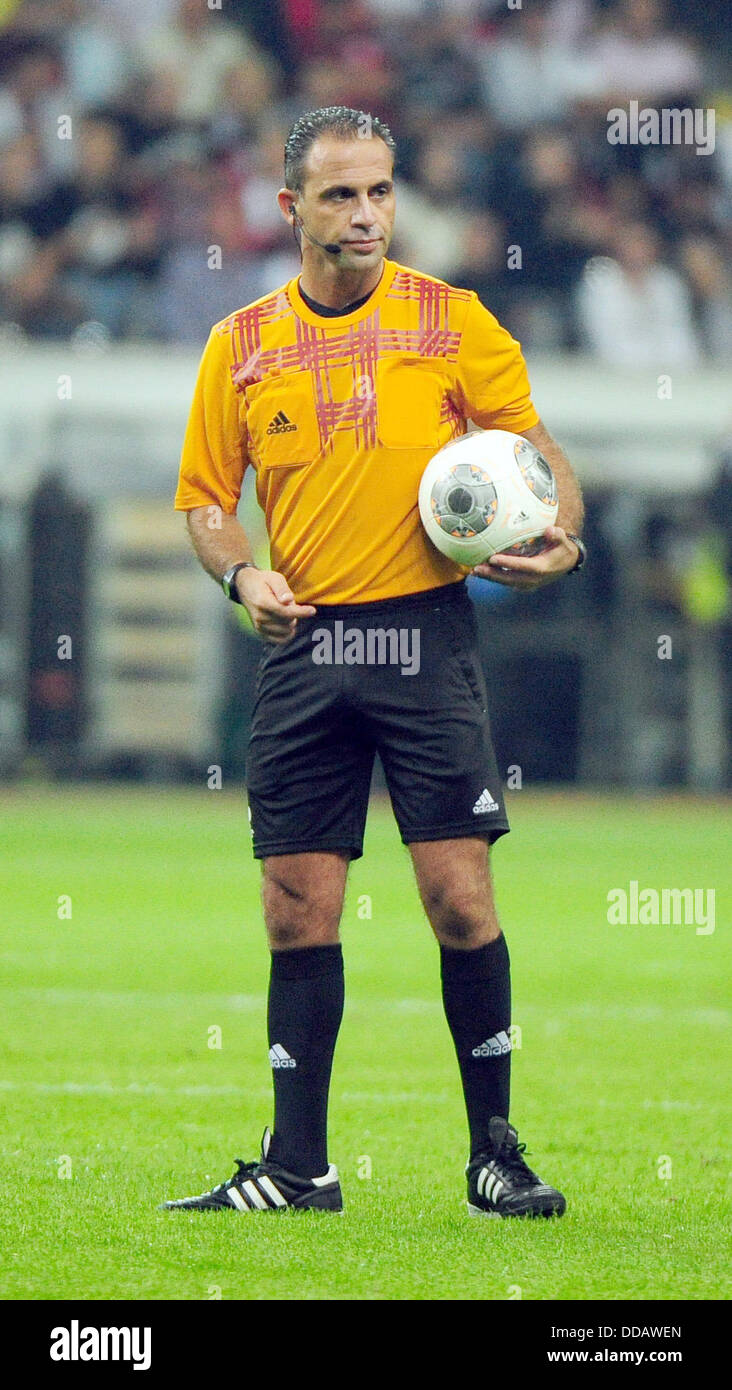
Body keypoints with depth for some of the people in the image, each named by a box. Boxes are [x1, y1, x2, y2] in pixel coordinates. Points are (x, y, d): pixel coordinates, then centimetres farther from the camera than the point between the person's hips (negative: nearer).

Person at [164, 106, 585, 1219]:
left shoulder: (452, 321, 1)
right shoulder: (242, 346, 8)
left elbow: (536, 450, 5)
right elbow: (206, 495, 15)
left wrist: (561, 539, -14)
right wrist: (242, 573, -5)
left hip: (424, 635, -2)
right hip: (303, 645, 2)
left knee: (460, 898, -7)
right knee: (297, 916, 3)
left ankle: (495, 1152, 4)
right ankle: (298, 1165, 10)